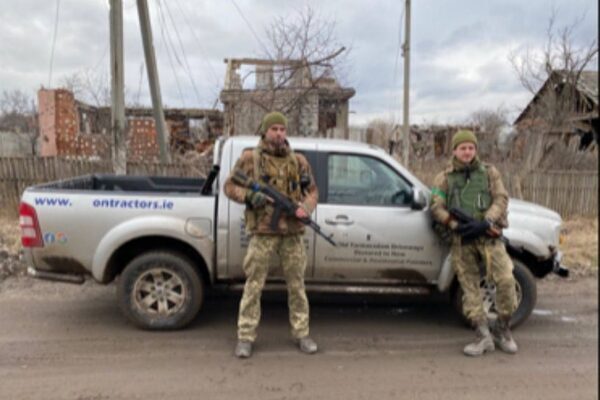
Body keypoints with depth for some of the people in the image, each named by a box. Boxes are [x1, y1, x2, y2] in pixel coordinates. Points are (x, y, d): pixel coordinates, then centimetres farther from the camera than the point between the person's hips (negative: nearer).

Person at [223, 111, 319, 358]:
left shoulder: (298, 161, 10)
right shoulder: (250, 158, 3)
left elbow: (312, 191, 14)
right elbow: (230, 186, 5)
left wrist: (305, 207, -7)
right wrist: (249, 196, -14)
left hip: (292, 233, 3)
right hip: (262, 232, -2)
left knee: (297, 285, 9)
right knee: (253, 286, 1)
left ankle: (301, 334, 22)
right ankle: (245, 337, 13)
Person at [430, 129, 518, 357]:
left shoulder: (489, 172, 12)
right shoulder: (444, 178, 11)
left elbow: (501, 199, 1)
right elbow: (437, 207, 0)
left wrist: (486, 223, -16)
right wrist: (455, 225, -17)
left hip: (488, 235, 0)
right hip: (461, 238, 1)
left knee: (505, 279, -13)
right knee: (469, 286, 0)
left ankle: (502, 330, 7)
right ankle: (483, 336, 7)